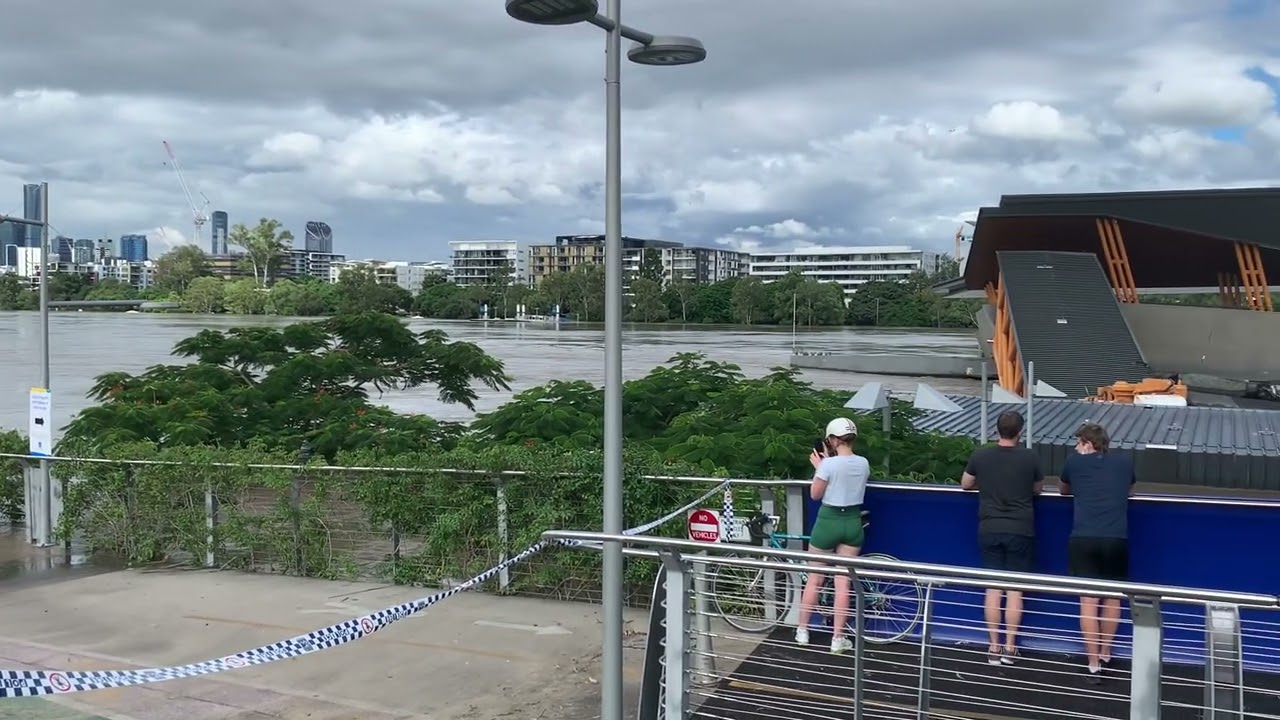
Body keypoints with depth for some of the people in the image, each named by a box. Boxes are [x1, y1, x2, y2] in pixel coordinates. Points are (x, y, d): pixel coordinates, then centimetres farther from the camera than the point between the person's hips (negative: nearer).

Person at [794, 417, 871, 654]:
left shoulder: (829, 464, -16)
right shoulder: (863, 463, -1)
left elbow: (815, 494, -6)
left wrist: (818, 467, 3)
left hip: (828, 521, -4)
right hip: (853, 522, 4)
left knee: (814, 580, 11)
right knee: (843, 582, 8)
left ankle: (802, 631, 22)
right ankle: (837, 638, 11)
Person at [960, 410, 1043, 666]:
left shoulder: (980, 456, -5)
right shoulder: (1030, 457, -8)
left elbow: (965, 484, 11)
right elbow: (1038, 489, 8)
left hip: (989, 529, 1)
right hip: (1020, 530, -1)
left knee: (993, 588, 7)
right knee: (1014, 589, 5)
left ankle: (993, 647, 9)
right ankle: (1010, 647, 8)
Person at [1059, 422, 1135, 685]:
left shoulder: (1074, 462, 8)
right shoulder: (1125, 463, 14)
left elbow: (1063, 490, 28)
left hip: (1083, 539, -2)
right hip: (1116, 539, 2)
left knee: (1088, 600, 1)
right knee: (1112, 597, 18)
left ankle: (1094, 665, 0)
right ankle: (1105, 655, 30)